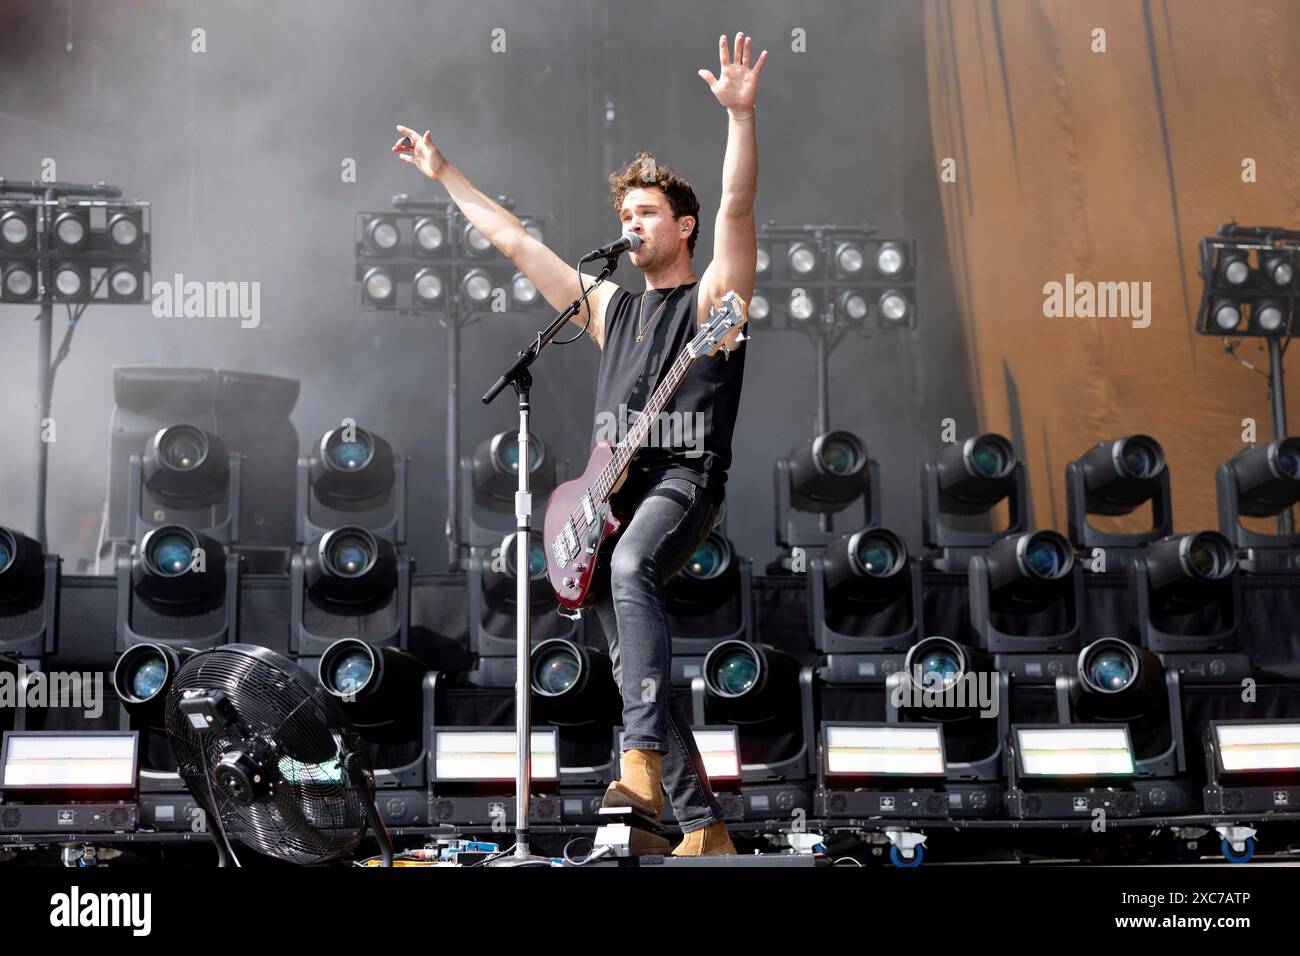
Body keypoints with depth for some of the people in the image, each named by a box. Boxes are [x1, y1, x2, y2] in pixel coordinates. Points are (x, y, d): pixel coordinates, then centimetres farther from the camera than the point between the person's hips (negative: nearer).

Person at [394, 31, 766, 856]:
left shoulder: (712, 297, 6)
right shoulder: (609, 306, 21)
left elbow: (737, 207, -10)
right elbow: (516, 242, 26)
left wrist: (741, 114, -22)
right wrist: (446, 176, 29)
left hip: (685, 480, -7)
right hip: (614, 487, 7)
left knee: (631, 568, -37)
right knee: (635, 661, 2)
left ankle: (643, 760, -45)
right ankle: (704, 826, 9)